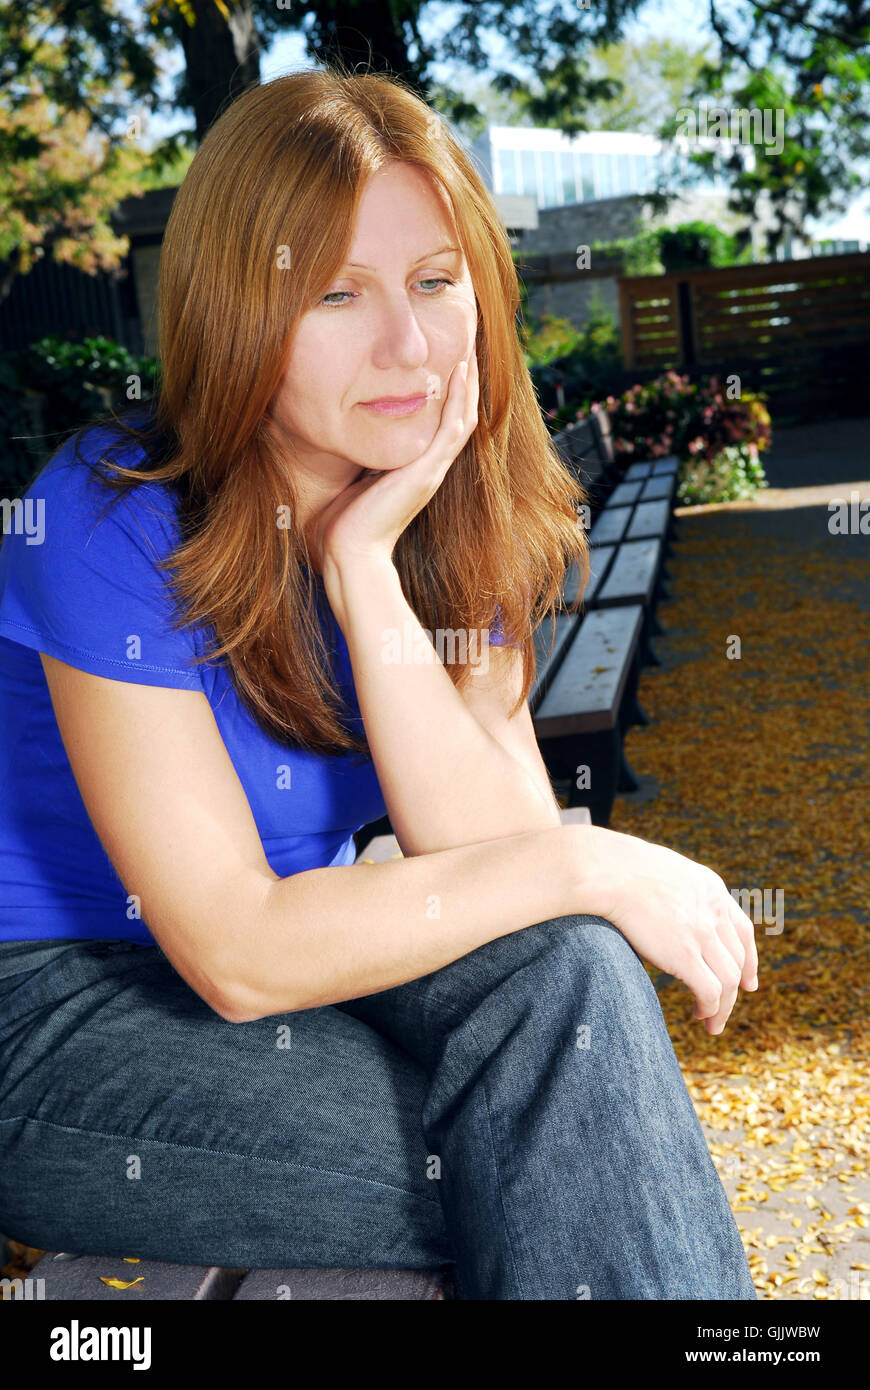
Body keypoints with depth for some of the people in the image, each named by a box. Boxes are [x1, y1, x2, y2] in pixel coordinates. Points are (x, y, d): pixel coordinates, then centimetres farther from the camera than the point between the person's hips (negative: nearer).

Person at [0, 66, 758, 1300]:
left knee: (558, 976, -25)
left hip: (293, 966, 5)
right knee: (569, 1165, -25)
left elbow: (495, 852, -15)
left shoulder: (451, 522, -3)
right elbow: (240, 955, -23)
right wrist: (587, 868, -22)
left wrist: (365, 566, -23)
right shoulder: (118, 524, -21)